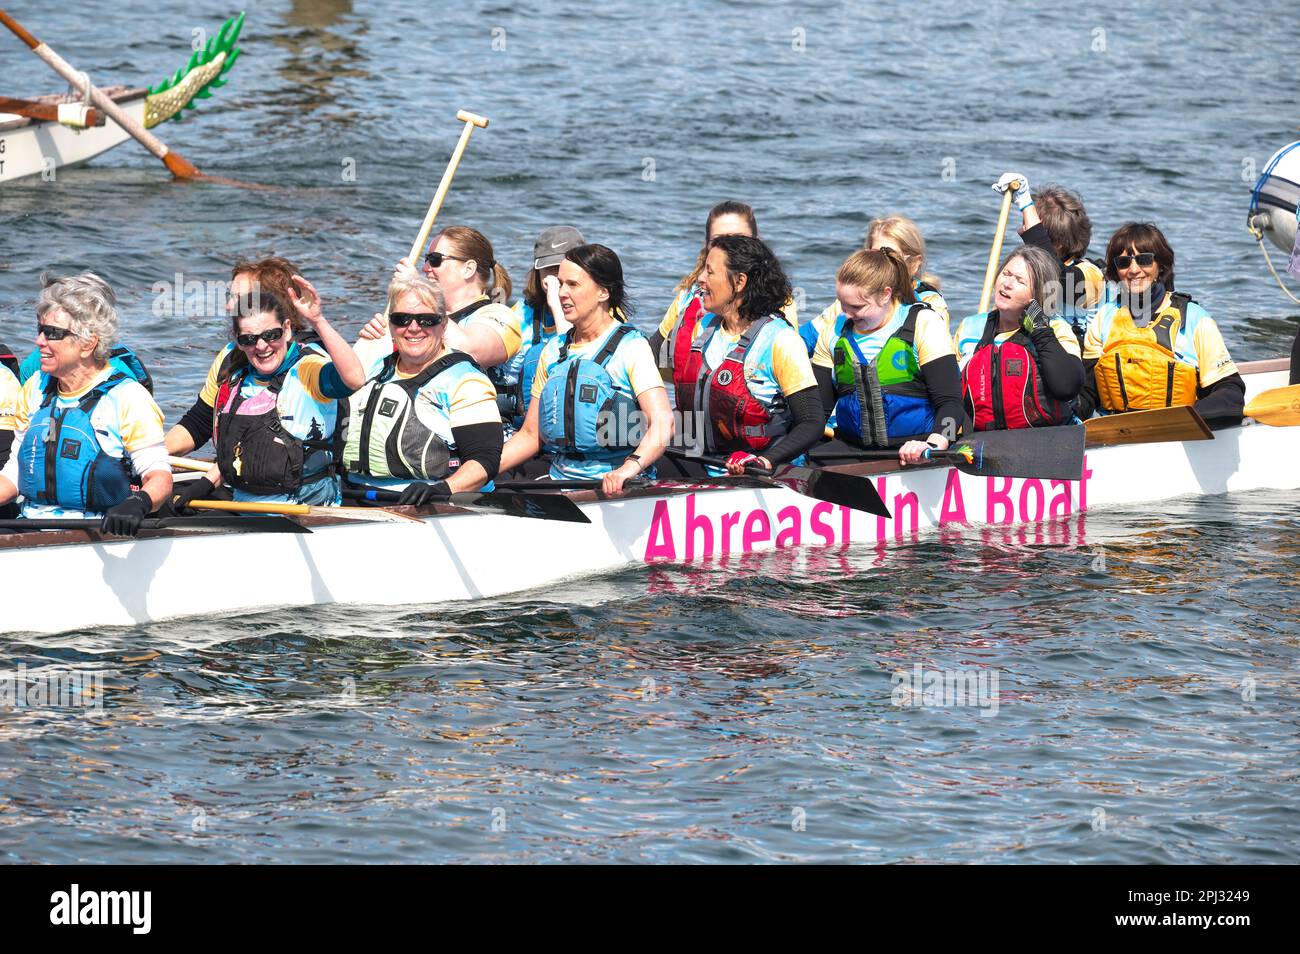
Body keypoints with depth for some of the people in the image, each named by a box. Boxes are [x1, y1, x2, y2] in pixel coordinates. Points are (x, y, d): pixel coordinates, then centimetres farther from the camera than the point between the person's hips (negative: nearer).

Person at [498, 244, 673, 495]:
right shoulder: (553, 351, 15)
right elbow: (531, 435, 18)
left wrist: (629, 468, -34)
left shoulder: (631, 347, -3)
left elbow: (662, 423, -16)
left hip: (616, 491, -5)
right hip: (560, 482, 5)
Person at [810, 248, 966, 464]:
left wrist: (933, 445, -27)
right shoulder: (835, 332, 14)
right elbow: (819, 407, 15)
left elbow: (950, 402, -9)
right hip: (853, 447, 4)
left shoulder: (924, 324, -2)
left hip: (915, 445, -4)